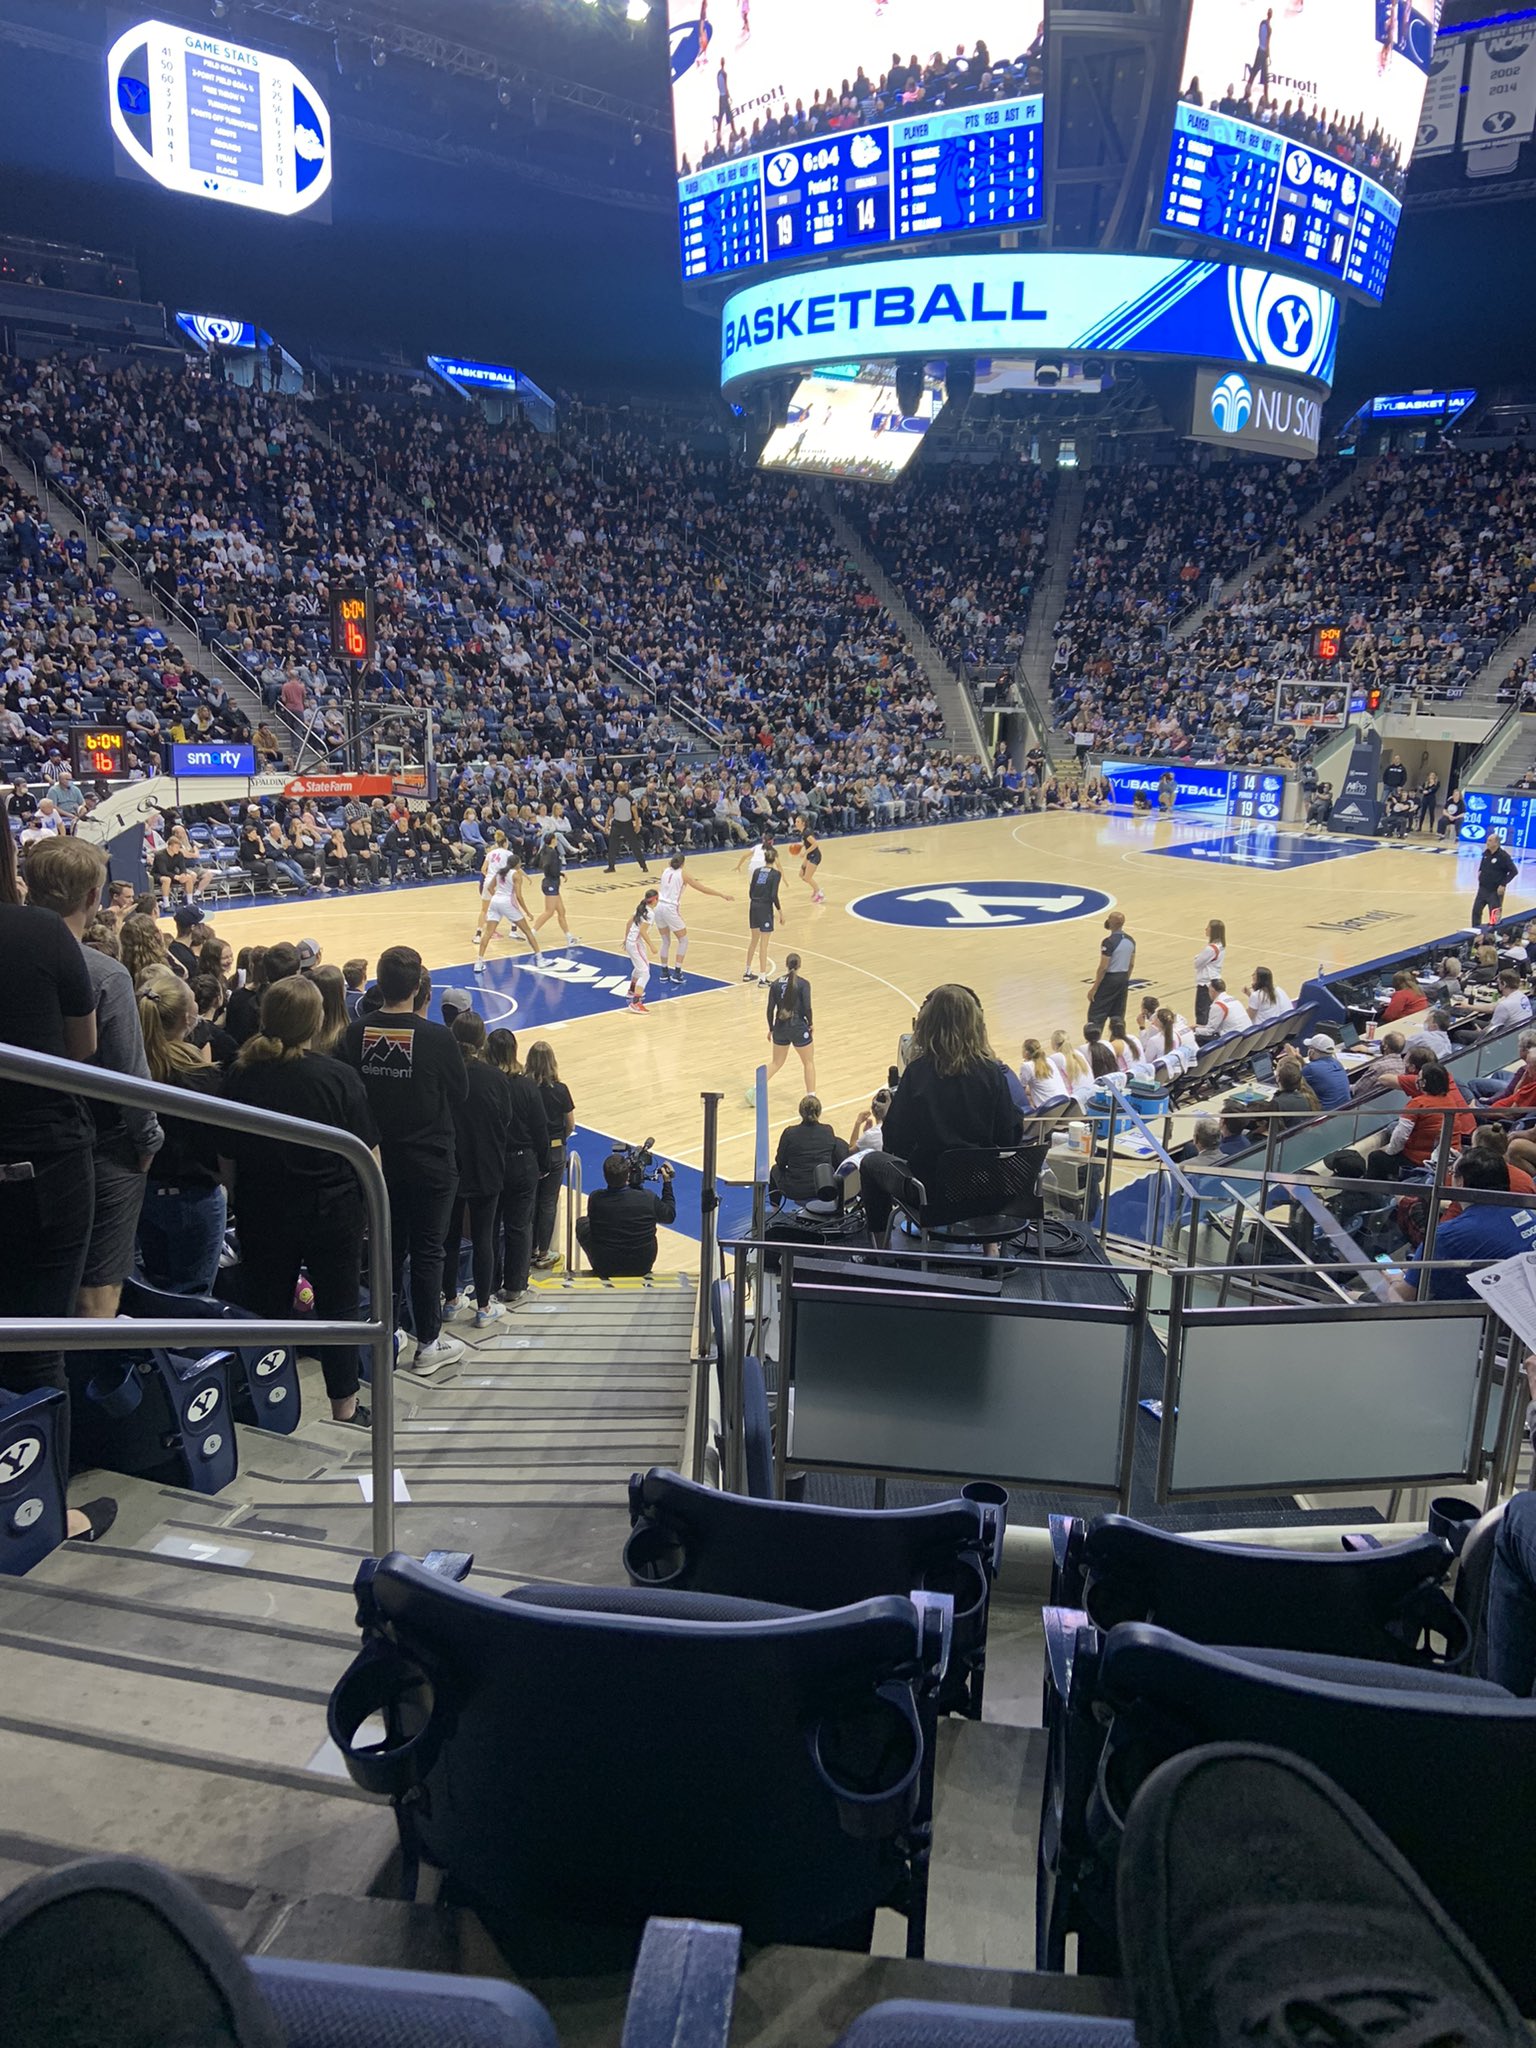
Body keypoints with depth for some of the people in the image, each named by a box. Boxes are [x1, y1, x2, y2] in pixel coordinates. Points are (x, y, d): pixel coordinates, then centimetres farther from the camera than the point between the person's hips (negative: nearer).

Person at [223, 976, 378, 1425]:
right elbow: (368, 1156, -12)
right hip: (332, 1212, -2)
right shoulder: (339, 1077, -15)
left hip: (262, 1215, 3)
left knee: (267, 1308, 15)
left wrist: (245, 1201, 16)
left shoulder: (241, 1077, -6)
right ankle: (344, 1407, 19)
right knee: (338, 1309, 11)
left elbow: (227, 1160, 0)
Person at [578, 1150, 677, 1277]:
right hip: (643, 1267, 1)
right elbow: (670, 1216, 1)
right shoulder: (648, 1198, -21)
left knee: (581, 1223, 23)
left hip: (605, 1268, -1)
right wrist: (667, 1181, 10)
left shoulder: (595, 1199, -21)